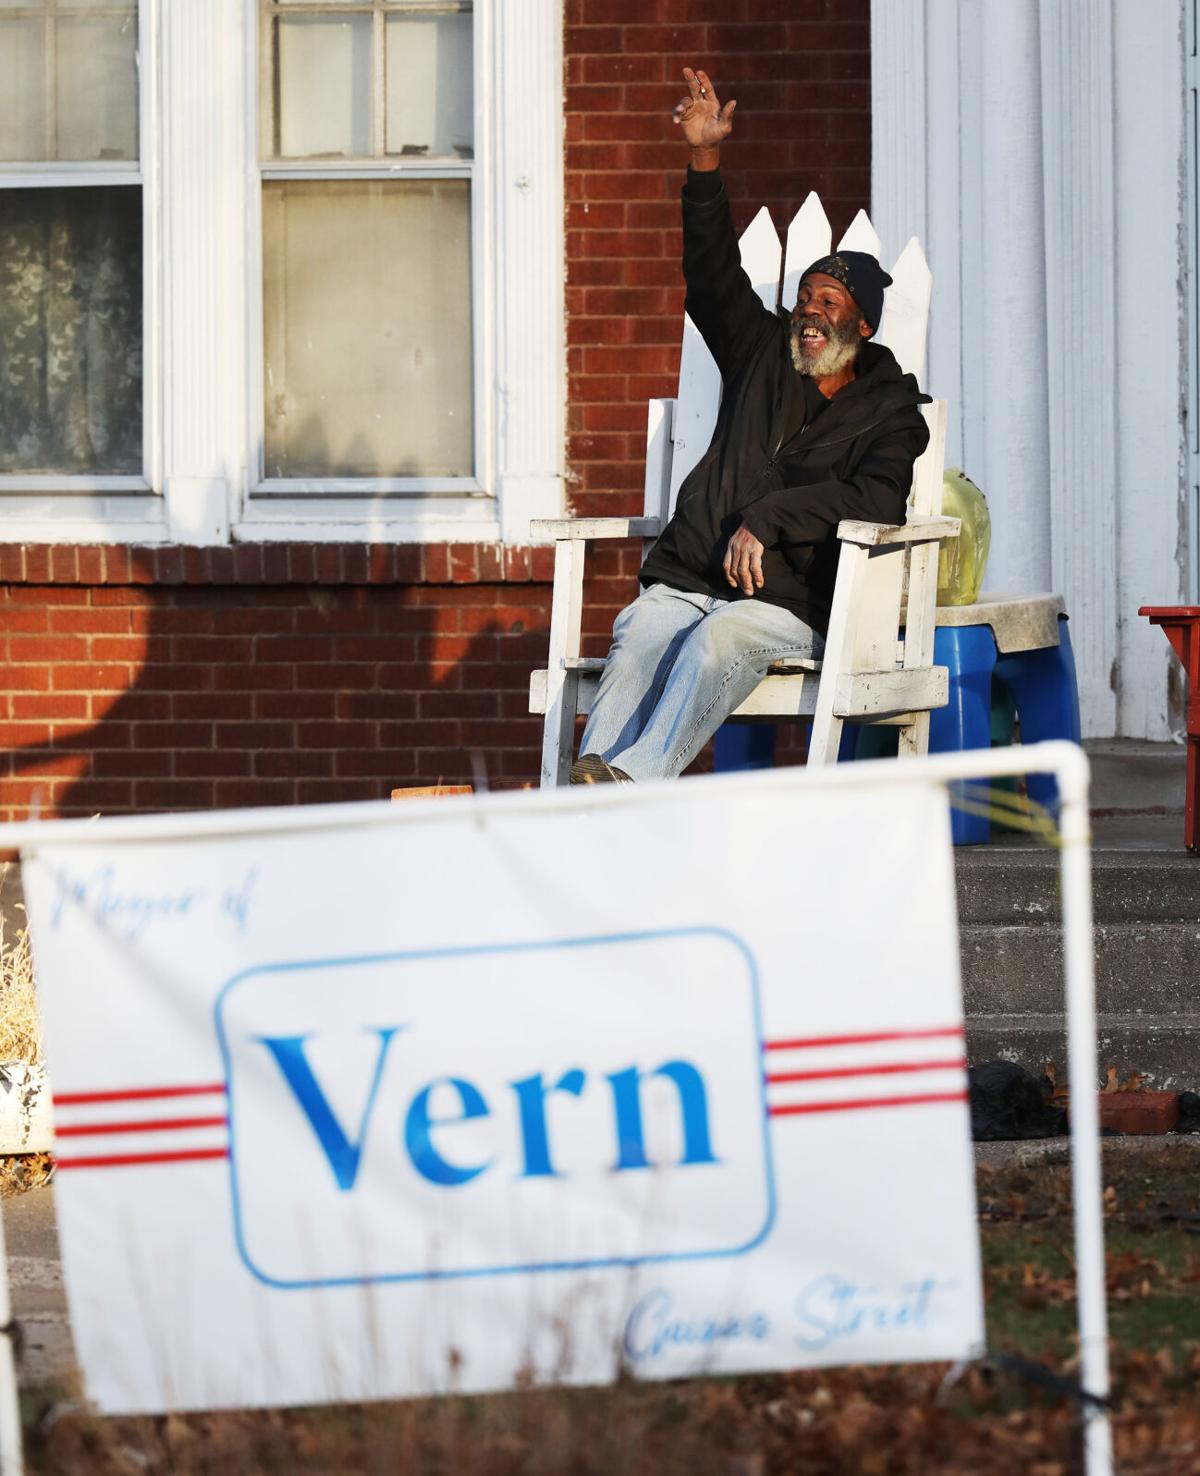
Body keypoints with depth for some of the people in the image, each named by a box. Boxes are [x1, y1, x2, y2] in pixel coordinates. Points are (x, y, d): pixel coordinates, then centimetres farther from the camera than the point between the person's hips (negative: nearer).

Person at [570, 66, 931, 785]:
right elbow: (715, 272, 15)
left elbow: (874, 499, -8)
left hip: (788, 603, -3)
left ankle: (635, 778, -58)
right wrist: (706, 160, 4)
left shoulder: (891, 411, 9)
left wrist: (767, 519, -17)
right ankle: (587, 783, -53)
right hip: (686, 581, 3)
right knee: (641, 638, -31)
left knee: (718, 640, -36)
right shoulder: (764, 355, 22)